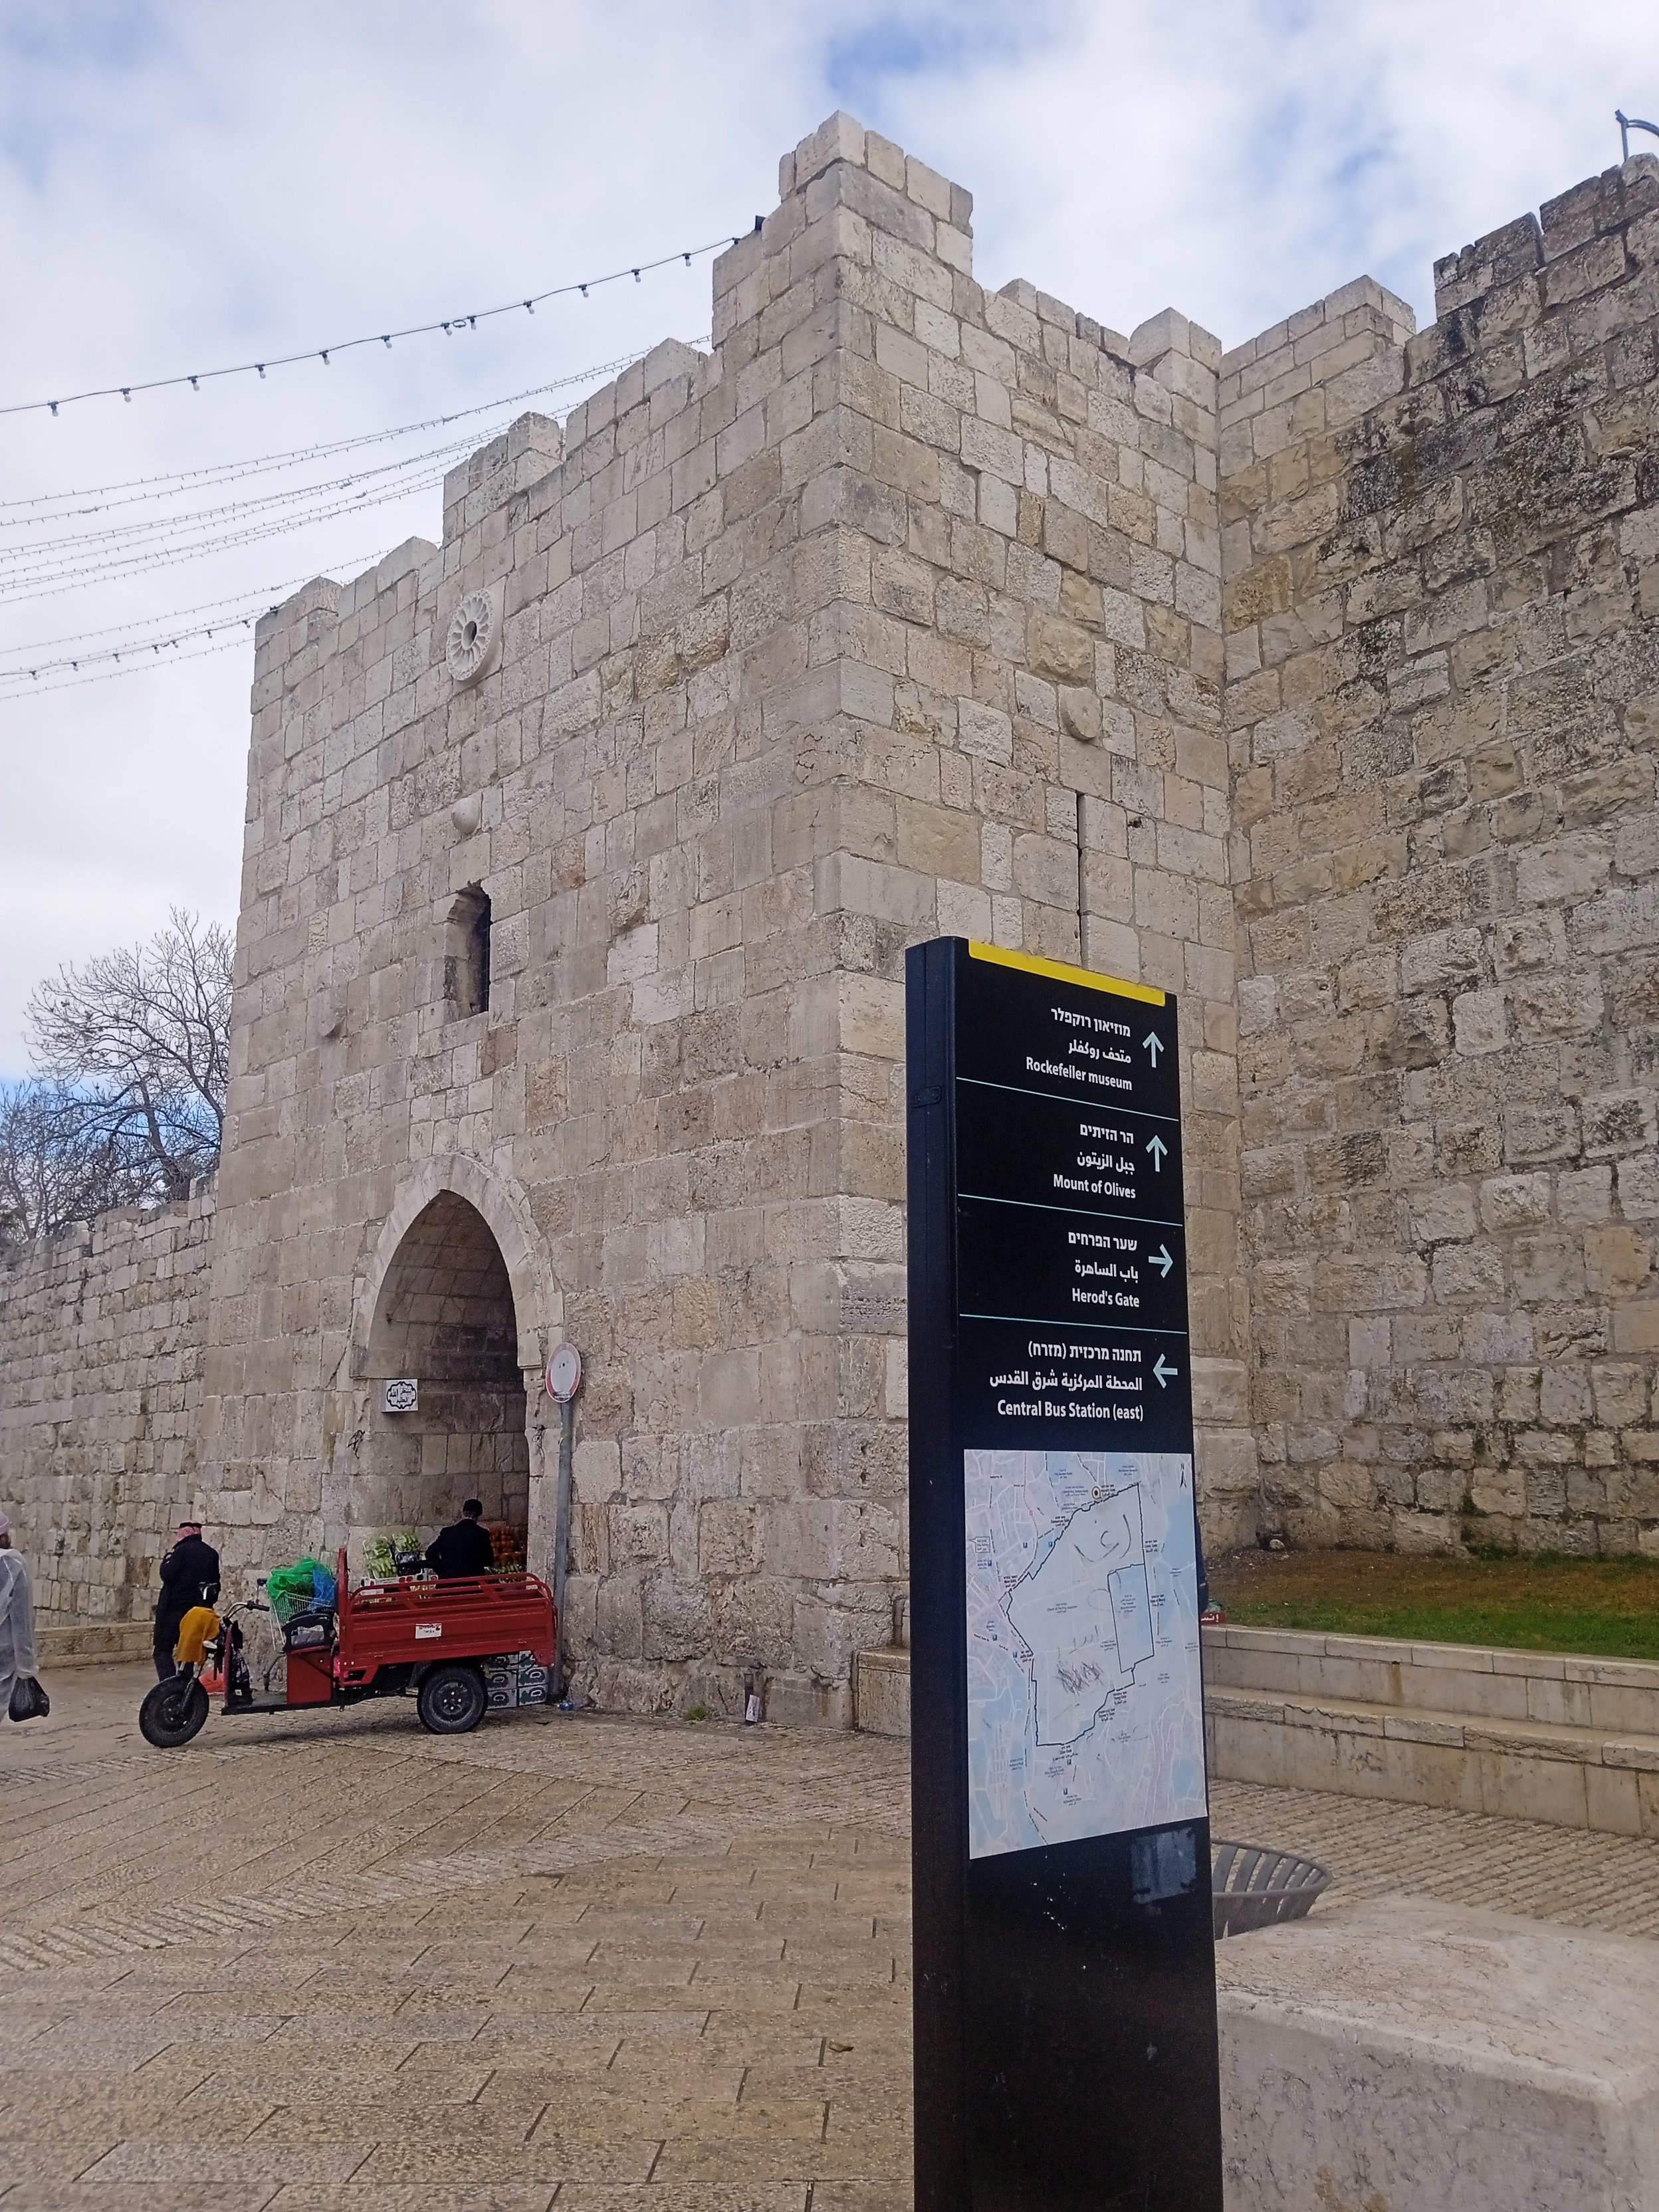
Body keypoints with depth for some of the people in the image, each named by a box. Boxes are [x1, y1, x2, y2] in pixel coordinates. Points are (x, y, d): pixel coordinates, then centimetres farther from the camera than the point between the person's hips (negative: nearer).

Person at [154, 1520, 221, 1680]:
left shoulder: (182, 1550, -12)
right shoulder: (212, 1554, 10)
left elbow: (167, 1575, -17)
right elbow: (216, 1584, 14)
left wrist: (167, 1559, 0)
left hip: (175, 1608, -7)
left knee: (163, 1650, -3)